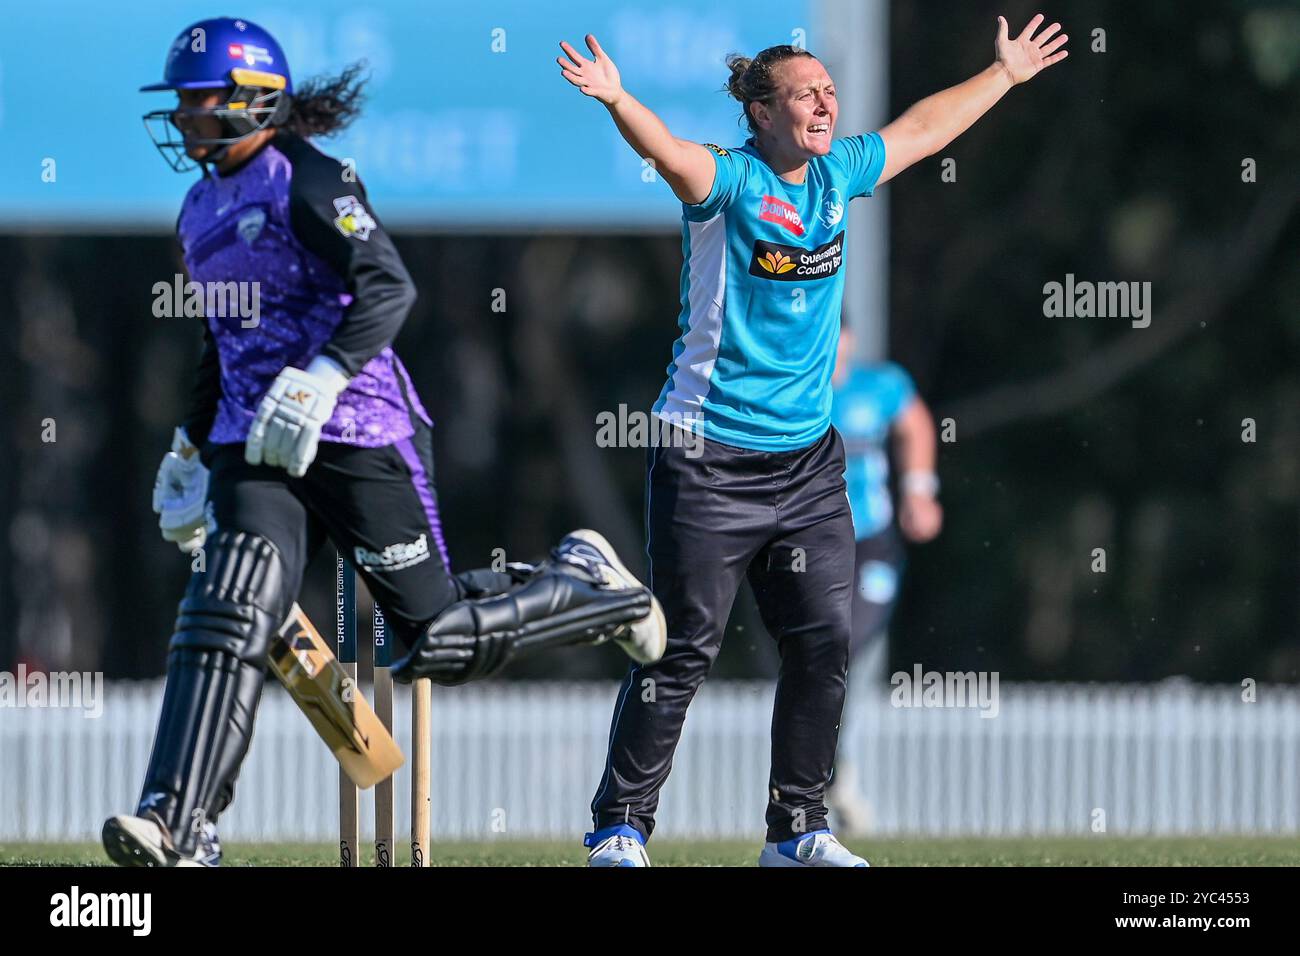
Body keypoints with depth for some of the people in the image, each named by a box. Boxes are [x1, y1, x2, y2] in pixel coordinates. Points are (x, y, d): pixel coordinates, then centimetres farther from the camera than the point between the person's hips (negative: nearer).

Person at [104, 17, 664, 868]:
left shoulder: (303, 177, -9)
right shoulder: (202, 211, 17)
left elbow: (388, 287, -20)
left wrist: (318, 381, -30)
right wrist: (191, 445, 30)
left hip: (359, 437, -6)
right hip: (253, 447, 6)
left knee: (441, 640, 0)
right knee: (229, 609, -18)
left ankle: (589, 584, 28)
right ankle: (179, 828, -28)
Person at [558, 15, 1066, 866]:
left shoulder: (838, 173, 8)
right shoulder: (730, 182, -11)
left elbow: (922, 129, 25)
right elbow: (671, 155, -32)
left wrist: (1006, 75, 36)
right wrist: (617, 101, -53)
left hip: (809, 461, 6)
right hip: (712, 465, -6)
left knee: (824, 644, 4)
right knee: (682, 652, -4)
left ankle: (799, 829, 15)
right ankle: (620, 827, 5)